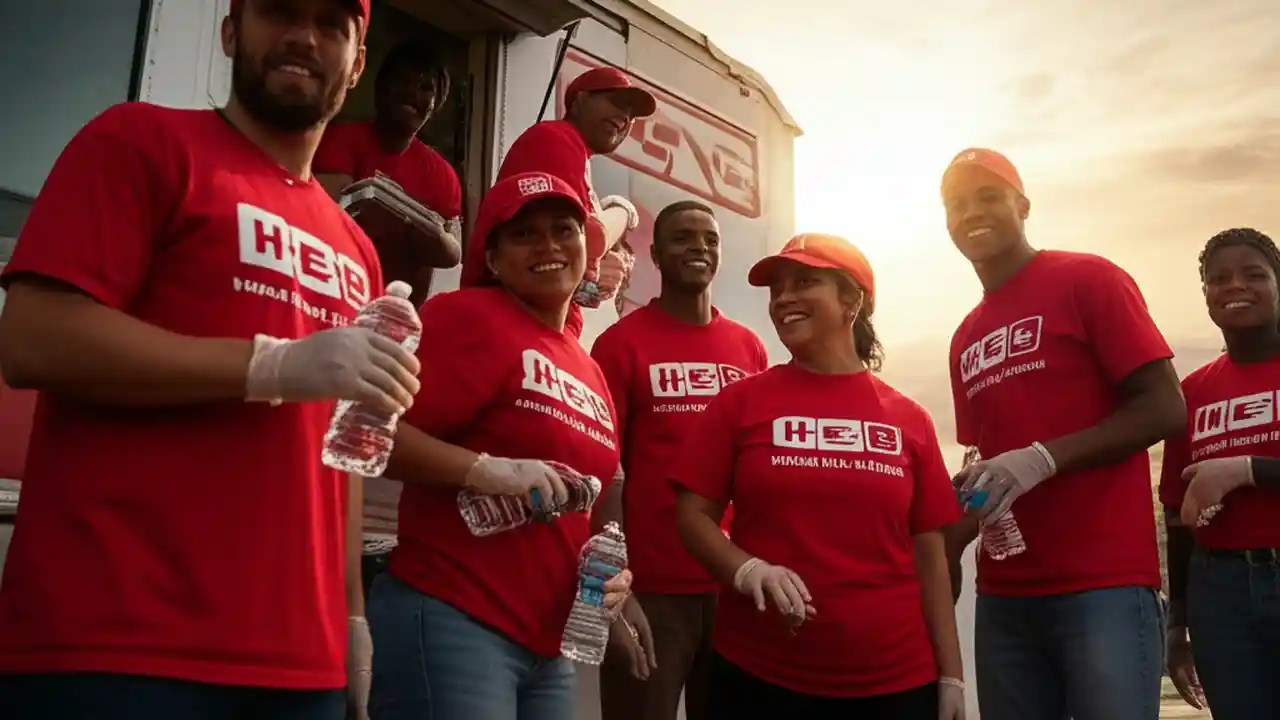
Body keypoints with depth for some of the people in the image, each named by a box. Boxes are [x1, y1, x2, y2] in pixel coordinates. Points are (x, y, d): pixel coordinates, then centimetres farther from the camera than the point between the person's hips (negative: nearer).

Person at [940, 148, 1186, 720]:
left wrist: (1044, 458, -21)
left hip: (1104, 583, -6)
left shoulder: (1088, 280, -2)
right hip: (1003, 595, 6)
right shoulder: (965, 340, 16)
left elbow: (1165, 408, -9)